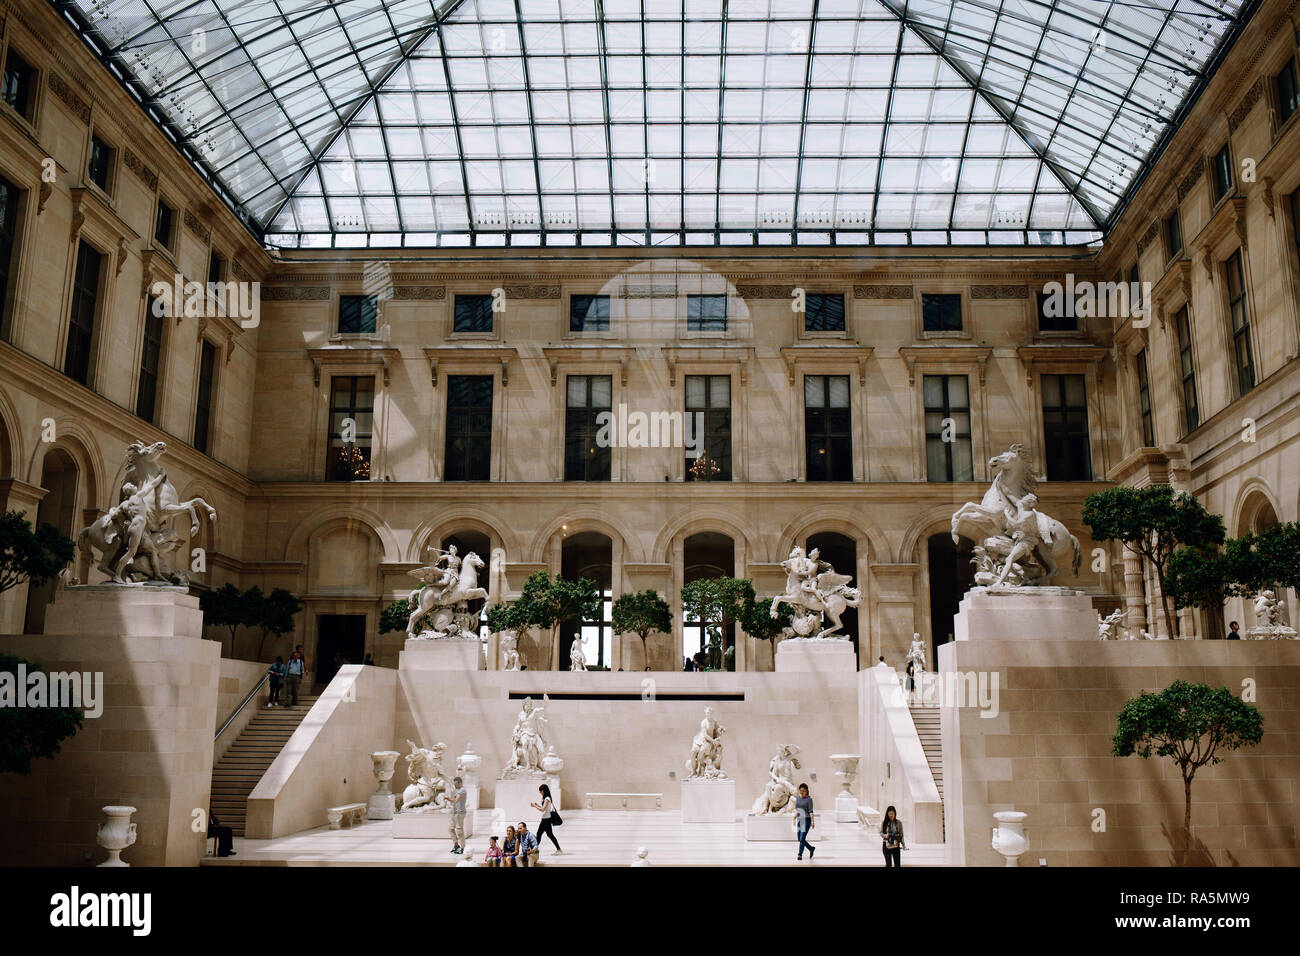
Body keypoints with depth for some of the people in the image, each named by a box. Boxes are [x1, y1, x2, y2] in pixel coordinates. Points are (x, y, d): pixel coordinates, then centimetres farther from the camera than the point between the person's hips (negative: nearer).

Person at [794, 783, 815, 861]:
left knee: (802, 838, -12)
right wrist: (794, 819, 17)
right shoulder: (797, 798, 8)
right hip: (799, 820, 7)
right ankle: (811, 848, 31)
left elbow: (811, 811, -15)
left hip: (806, 820, -7)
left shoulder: (809, 799, -9)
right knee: (800, 839, 9)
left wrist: (812, 821, -23)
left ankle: (800, 855, -3)